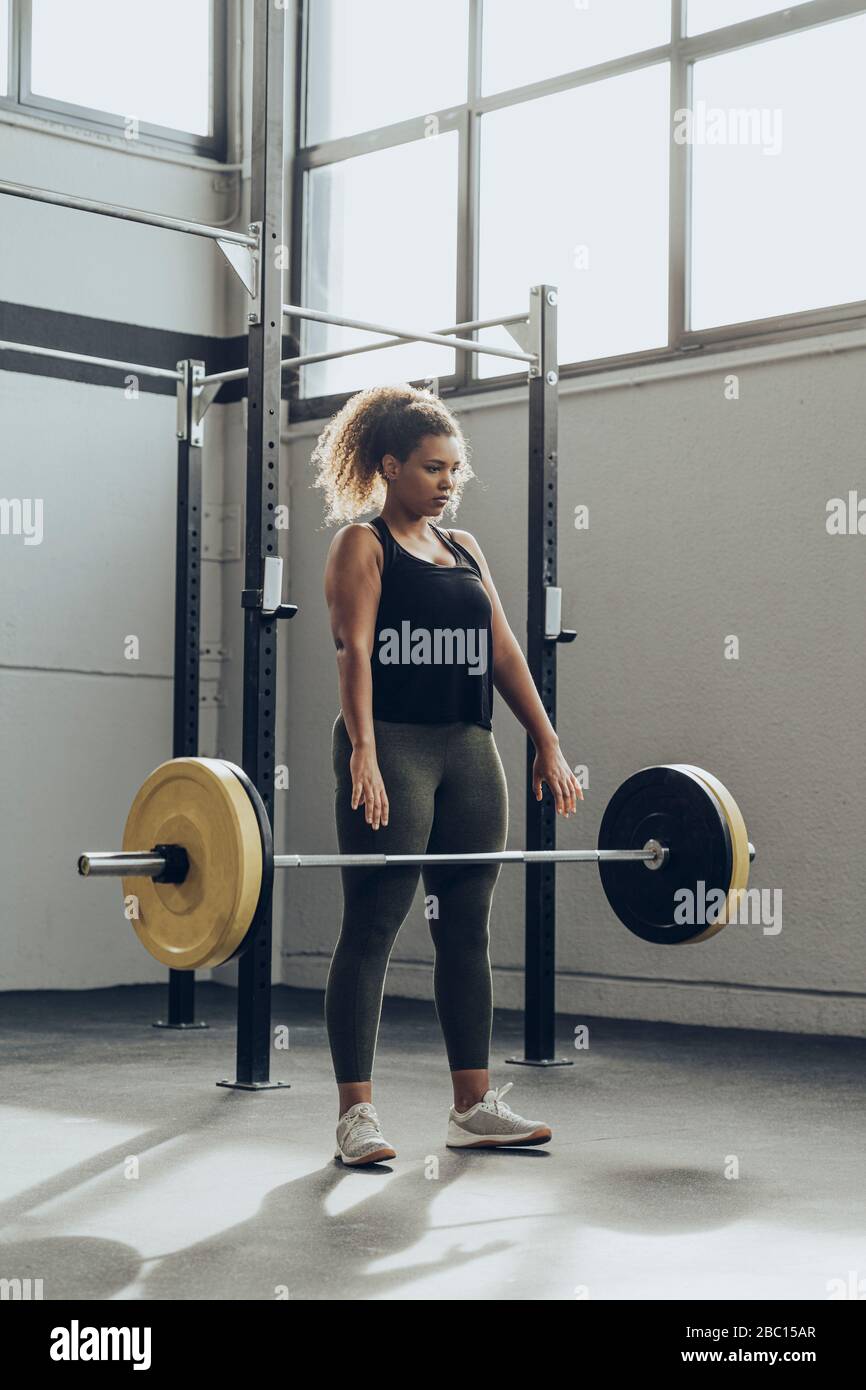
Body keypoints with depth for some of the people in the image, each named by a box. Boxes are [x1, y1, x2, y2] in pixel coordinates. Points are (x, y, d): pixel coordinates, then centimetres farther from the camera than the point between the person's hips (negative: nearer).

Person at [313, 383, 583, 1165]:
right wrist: (363, 752, -26)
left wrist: (548, 743, 6)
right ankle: (356, 1113, -1)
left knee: (468, 929, 9)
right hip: (393, 748, -7)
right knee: (372, 929, -4)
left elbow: (504, 652, 14)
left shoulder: (466, 551, 18)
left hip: (469, 750, 7)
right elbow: (355, 650, -14)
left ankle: (475, 1105, 16)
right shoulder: (362, 545, -1)